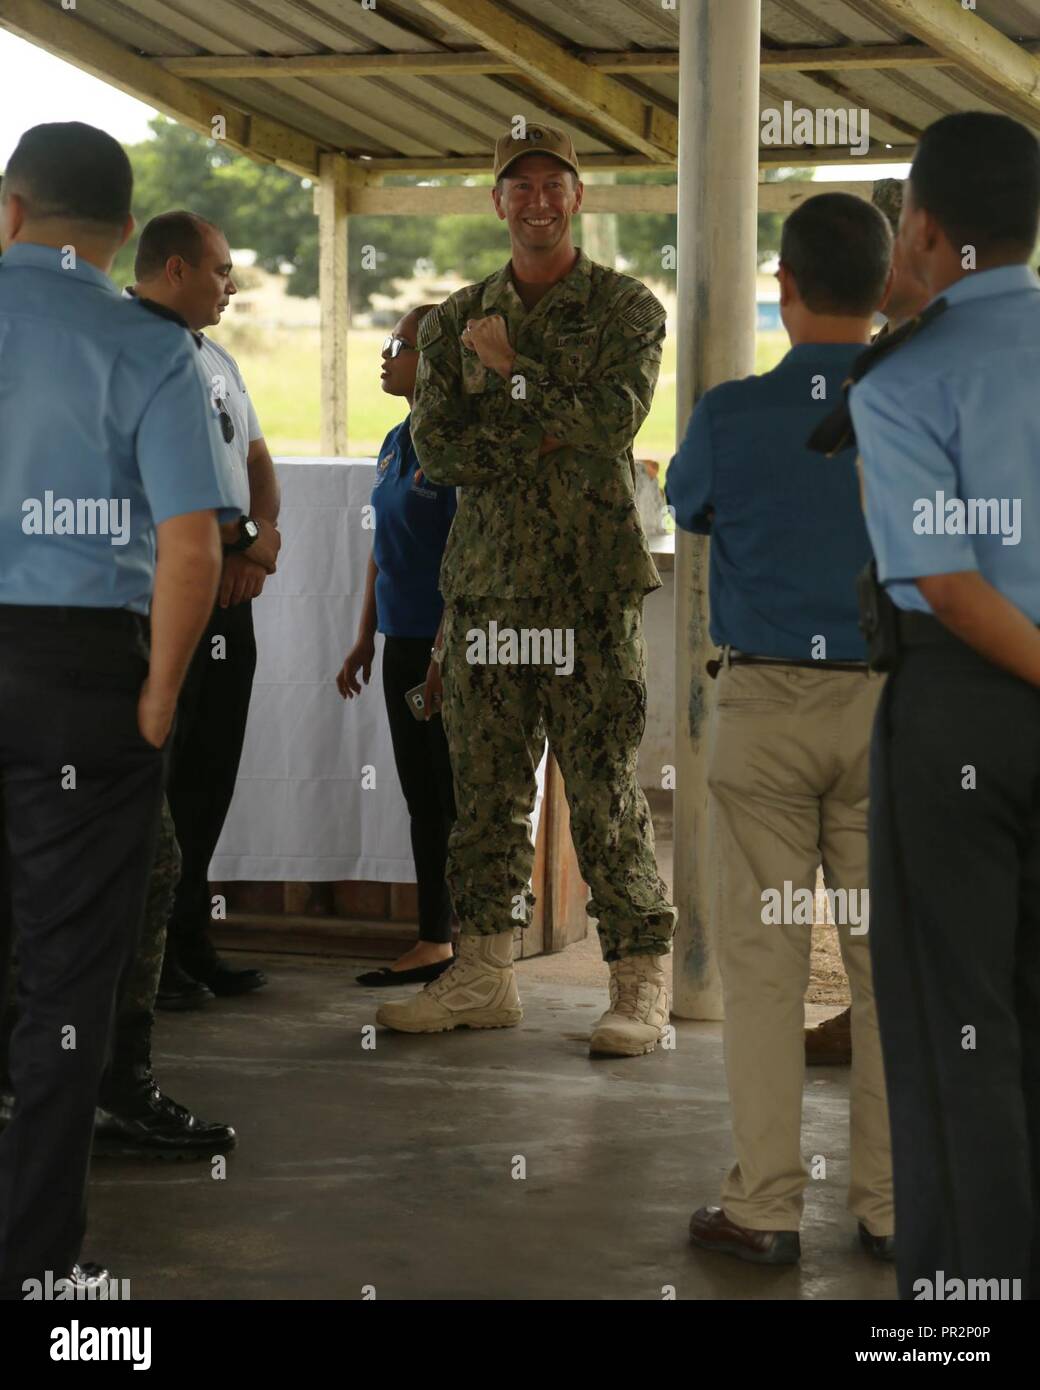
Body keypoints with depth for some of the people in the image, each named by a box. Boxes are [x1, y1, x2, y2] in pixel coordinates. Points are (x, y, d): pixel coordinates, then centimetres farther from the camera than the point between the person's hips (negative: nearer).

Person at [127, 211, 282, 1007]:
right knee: (153, 777, -4)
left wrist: (262, 535, 2)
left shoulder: (216, 360, 20)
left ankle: (190, 944, 19)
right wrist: (239, 538, -14)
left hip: (227, 592, 9)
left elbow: (255, 459, 23)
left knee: (208, 776, 11)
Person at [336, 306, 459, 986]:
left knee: (458, 800, -4)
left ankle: (476, 949, 1)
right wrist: (366, 640, 20)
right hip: (403, 644, 9)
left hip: (449, 645, -9)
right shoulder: (396, 444, 14)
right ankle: (432, 943, 19)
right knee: (421, 795, 12)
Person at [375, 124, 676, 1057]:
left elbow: (615, 419, -13)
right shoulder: (458, 322, 13)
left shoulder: (626, 310, 3)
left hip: (593, 585, -4)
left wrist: (514, 370, -10)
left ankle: (642, 986, 0)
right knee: (486, 788, 6)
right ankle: (483, 975, 14)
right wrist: (549, 434, -8)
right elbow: (436, 445, 3)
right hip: (487, 579, 4)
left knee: (606, 789, -5)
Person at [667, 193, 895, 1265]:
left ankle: (765, 1207, 4)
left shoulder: (733, 415, -9)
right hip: (890, 704, 2)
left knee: (763, 955, 3)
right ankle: (891, 1204, 11)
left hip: (765, 703, -2)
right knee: (889, 954, 7)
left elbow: (687, 505, 12)